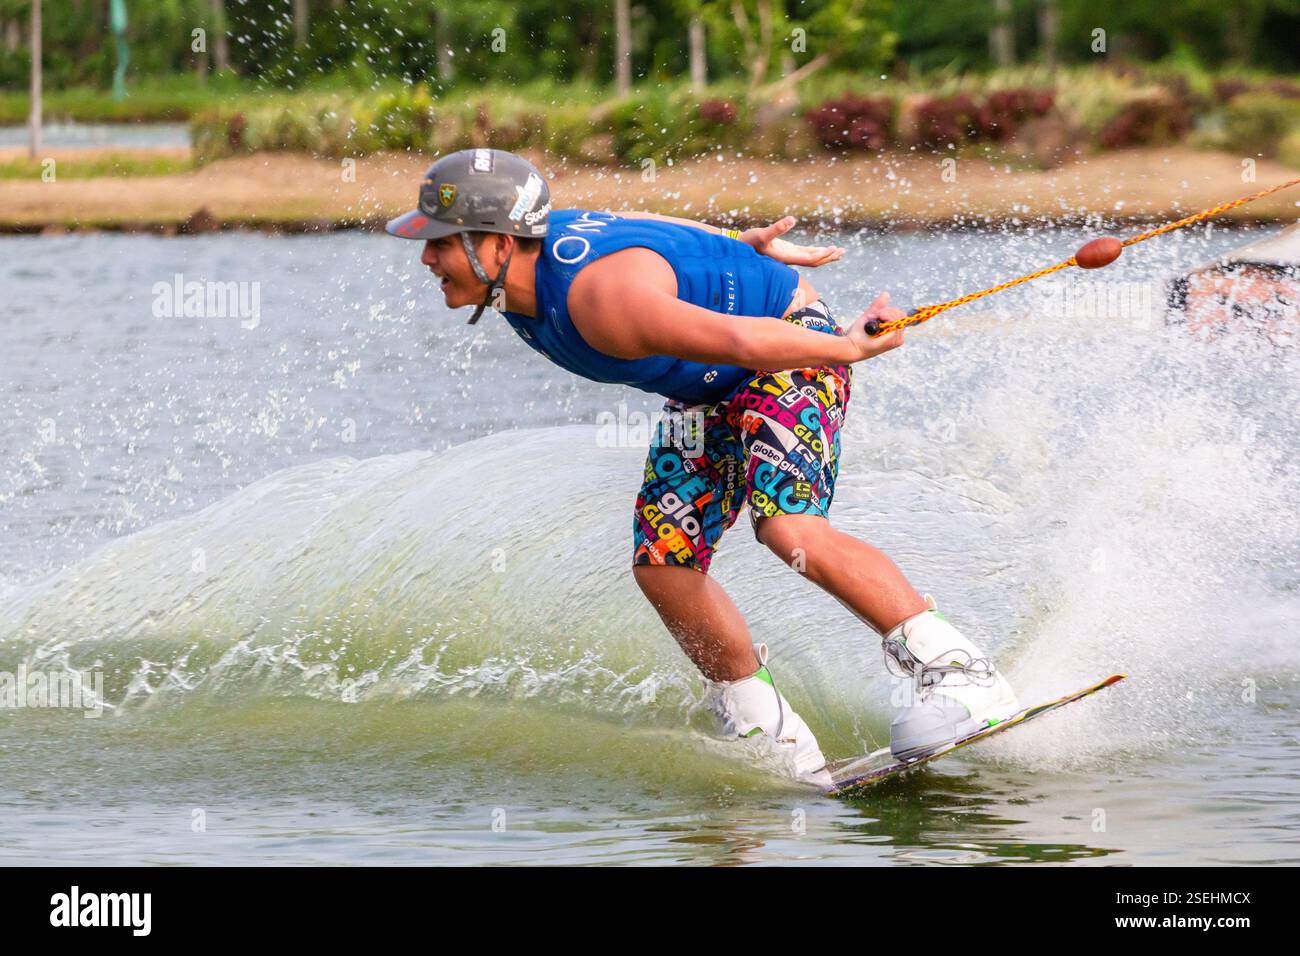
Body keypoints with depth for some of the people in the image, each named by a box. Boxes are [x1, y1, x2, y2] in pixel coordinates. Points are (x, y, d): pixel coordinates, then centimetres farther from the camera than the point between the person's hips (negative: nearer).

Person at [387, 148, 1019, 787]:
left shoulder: (598, 298, -37)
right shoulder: (527, 253, -7)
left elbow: (740, 340, -41)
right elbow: (631, 226, 9)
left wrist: (849, 347, -29)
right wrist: (739, 244, 17)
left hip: (790, 347, -10)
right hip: (710, 394, 10)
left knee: (787, 528, -29)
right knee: (661, 565, -1)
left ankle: (960, 674, -24)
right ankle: (772, 740, 9)